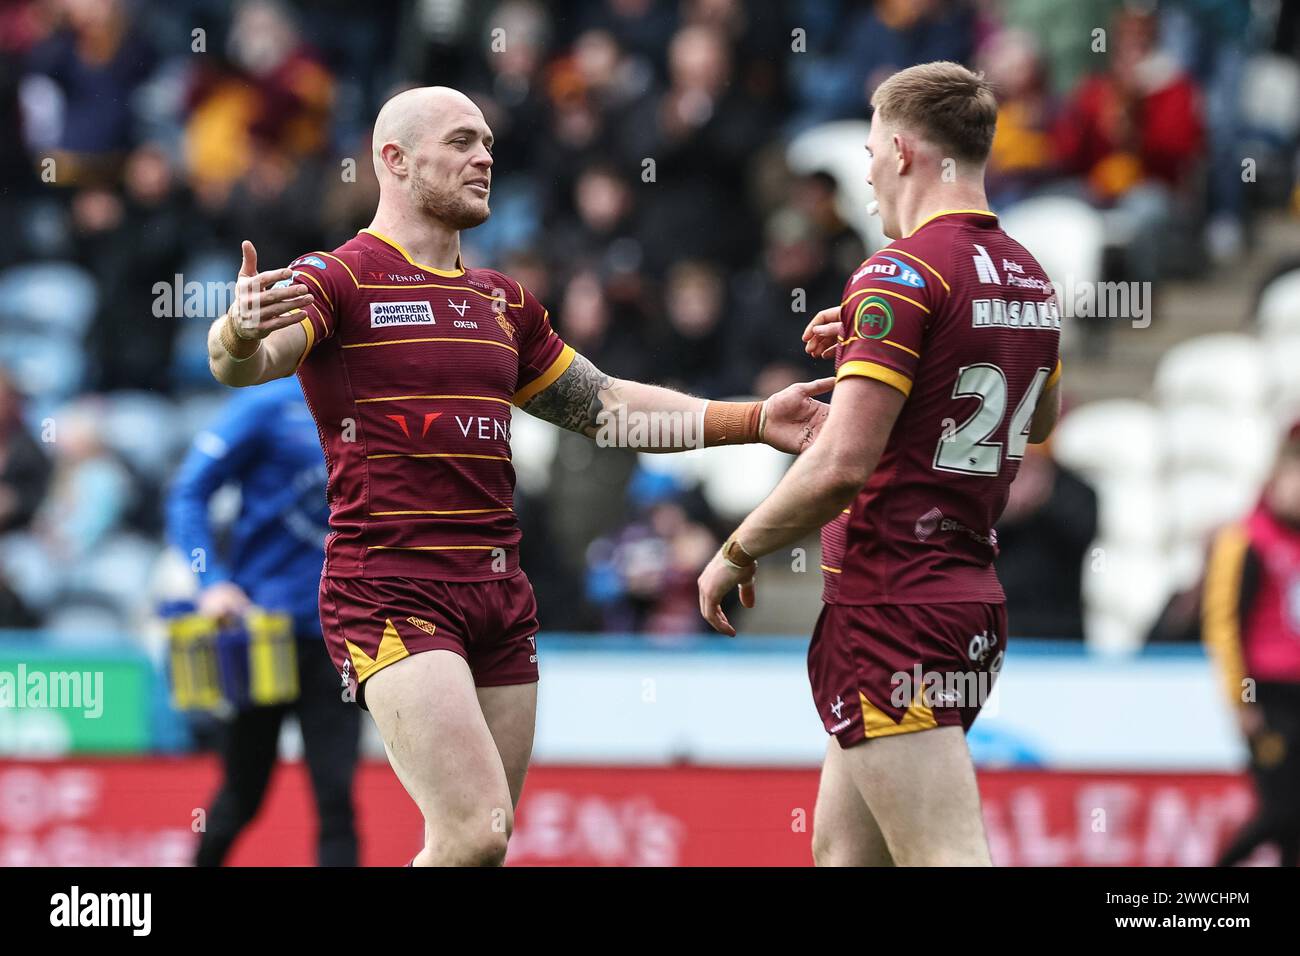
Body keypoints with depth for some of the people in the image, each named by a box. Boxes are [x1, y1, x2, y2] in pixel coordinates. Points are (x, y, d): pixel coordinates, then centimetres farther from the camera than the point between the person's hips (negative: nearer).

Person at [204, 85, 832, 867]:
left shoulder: (505, 302, 19)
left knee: (484, 841, 6)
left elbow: (605, 407, 27)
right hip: (391, 593, -7)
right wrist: (241, 332, -46)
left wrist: (755, 421, 19)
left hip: (500, 596, 7)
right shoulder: (339, 280, -4)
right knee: (476, 832, -21)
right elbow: (244, 362, -21)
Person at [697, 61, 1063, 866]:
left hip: (891, 609, -9)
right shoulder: (1028, 278, 11)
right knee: (841, 849, 16)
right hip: (974, 599, 9)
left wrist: (738, 554, -6)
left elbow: (842, 462, -21)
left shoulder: (904, 273, -15)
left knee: (952, 858, -13)